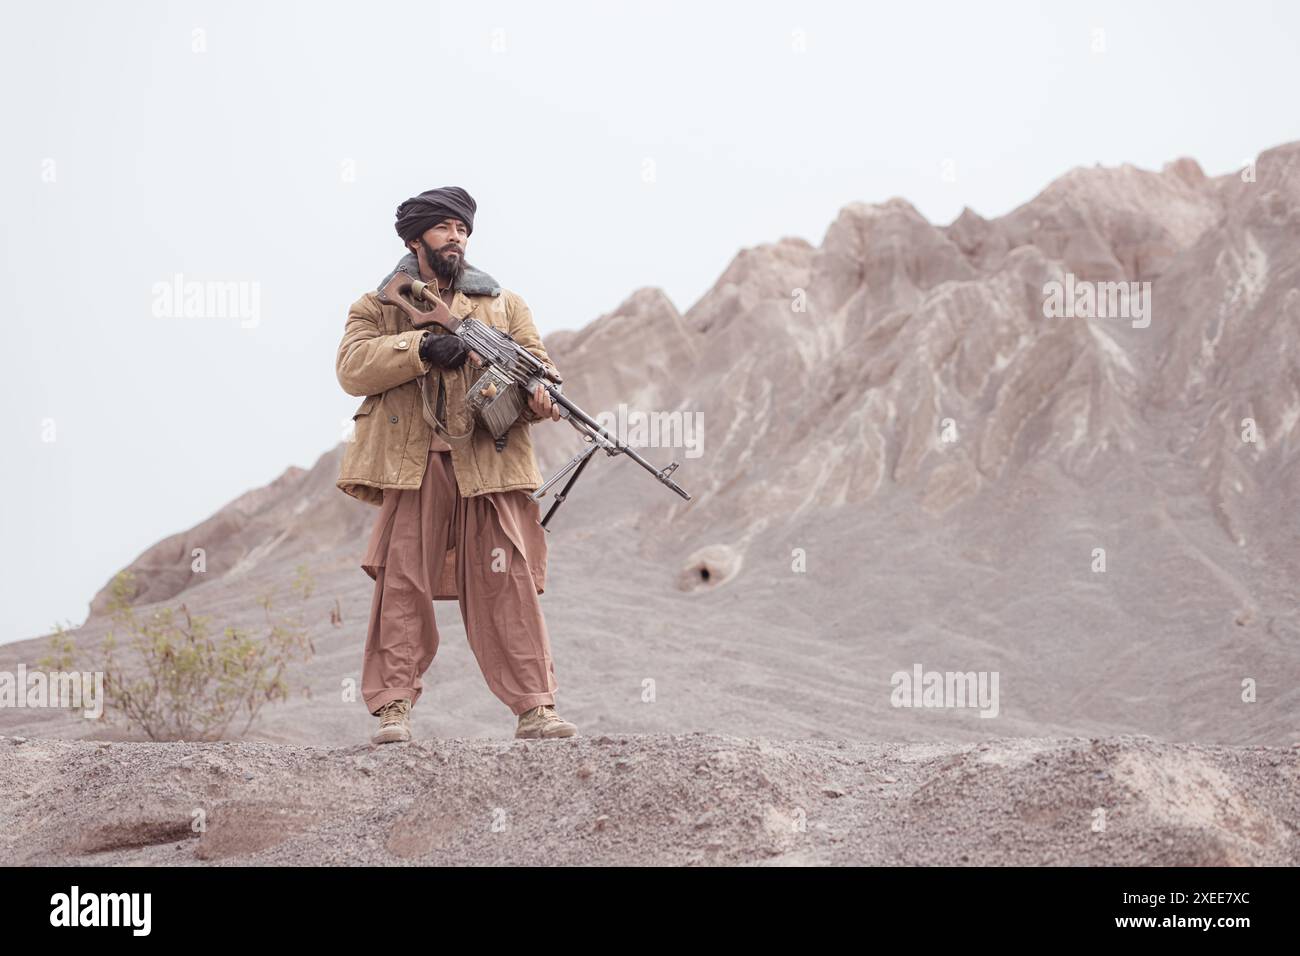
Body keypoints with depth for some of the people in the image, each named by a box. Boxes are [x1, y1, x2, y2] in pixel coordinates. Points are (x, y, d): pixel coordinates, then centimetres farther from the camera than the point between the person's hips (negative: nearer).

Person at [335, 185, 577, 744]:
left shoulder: (504, 304, 21)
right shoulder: (378, 306, 15)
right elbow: (353, 368, -2)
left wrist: (540, 396, -12)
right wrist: (420, 348, -15)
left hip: (489, 465, 1)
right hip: (412, 466, -1)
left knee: (507, 584, -4)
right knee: (402, 583, -5)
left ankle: (535, 708, -4)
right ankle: (393, 708, -2)